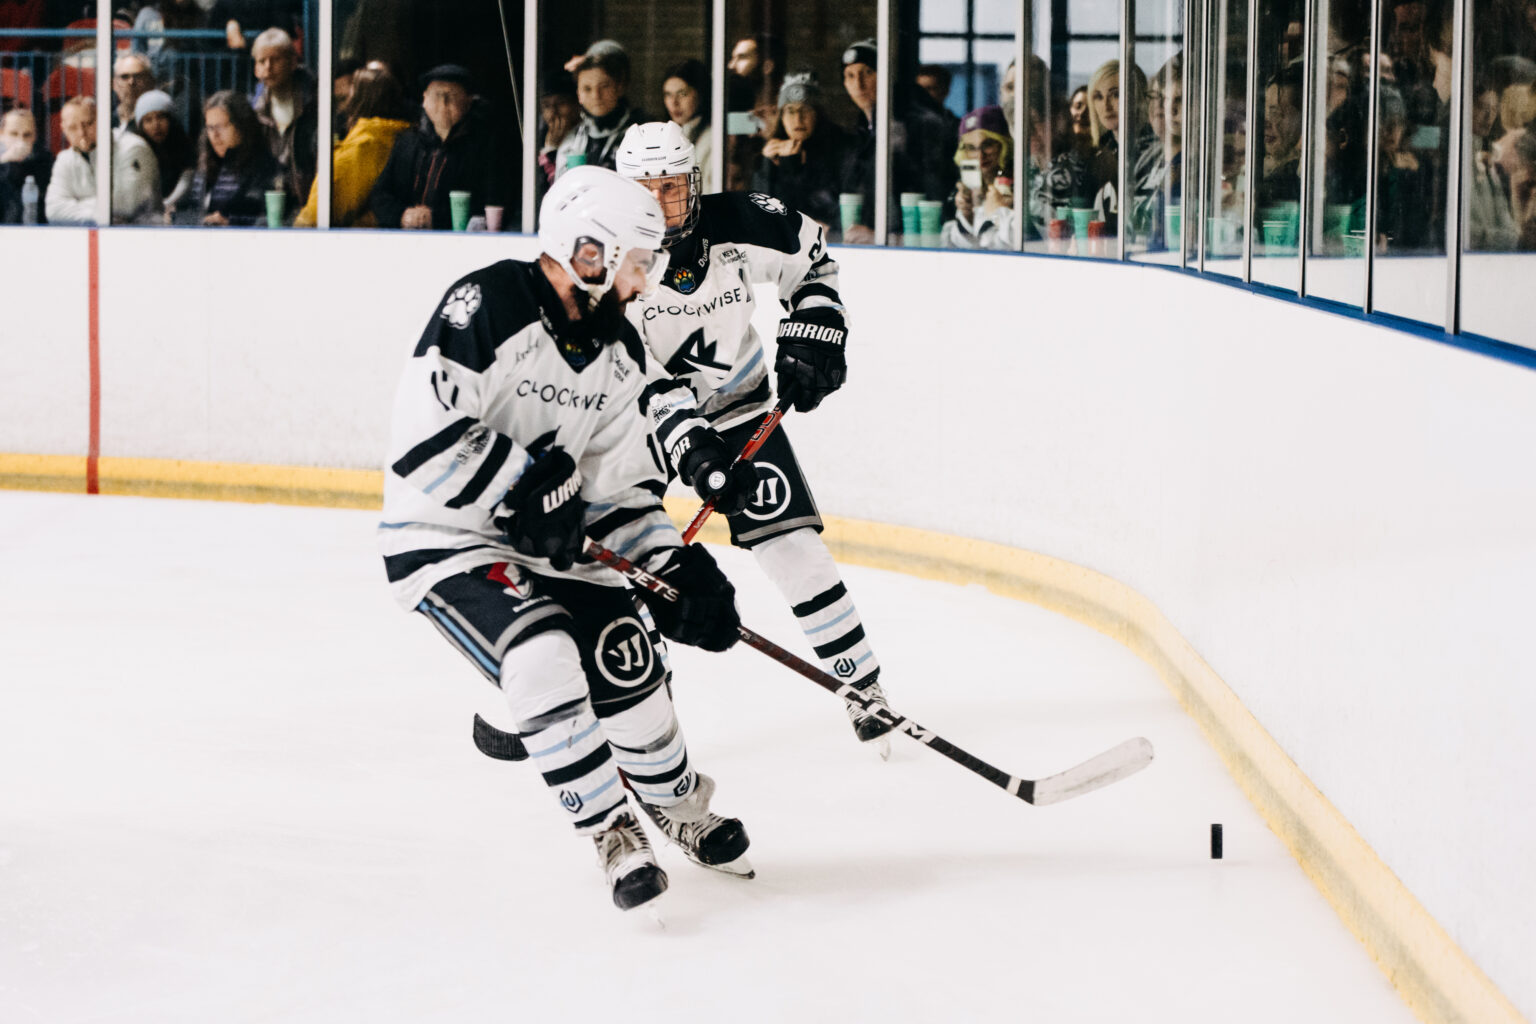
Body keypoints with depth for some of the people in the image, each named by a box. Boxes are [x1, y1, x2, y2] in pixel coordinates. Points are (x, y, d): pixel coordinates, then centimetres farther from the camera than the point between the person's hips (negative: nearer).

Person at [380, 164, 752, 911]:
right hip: (442, 538, -7)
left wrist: (677, 570, -6)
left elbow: (623, 490, 7)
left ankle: (678, 804, 29)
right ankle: (610, 832, -8)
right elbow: (424, 435, -30)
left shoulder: (620, 356, 2)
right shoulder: (486, 308, -23)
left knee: (625, 661, 0)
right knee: (544, 657, -25)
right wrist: (527, 481, -24)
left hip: (547, 540, 7)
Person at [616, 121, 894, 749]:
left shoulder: (739, 225, -17)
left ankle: (863, 682, 5)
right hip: (641, 415, -1)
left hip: (736, 407, 1)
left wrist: (810, 340, -6)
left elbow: (814, 260, 4)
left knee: (791, 541, -8)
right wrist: (690, 446, -34)